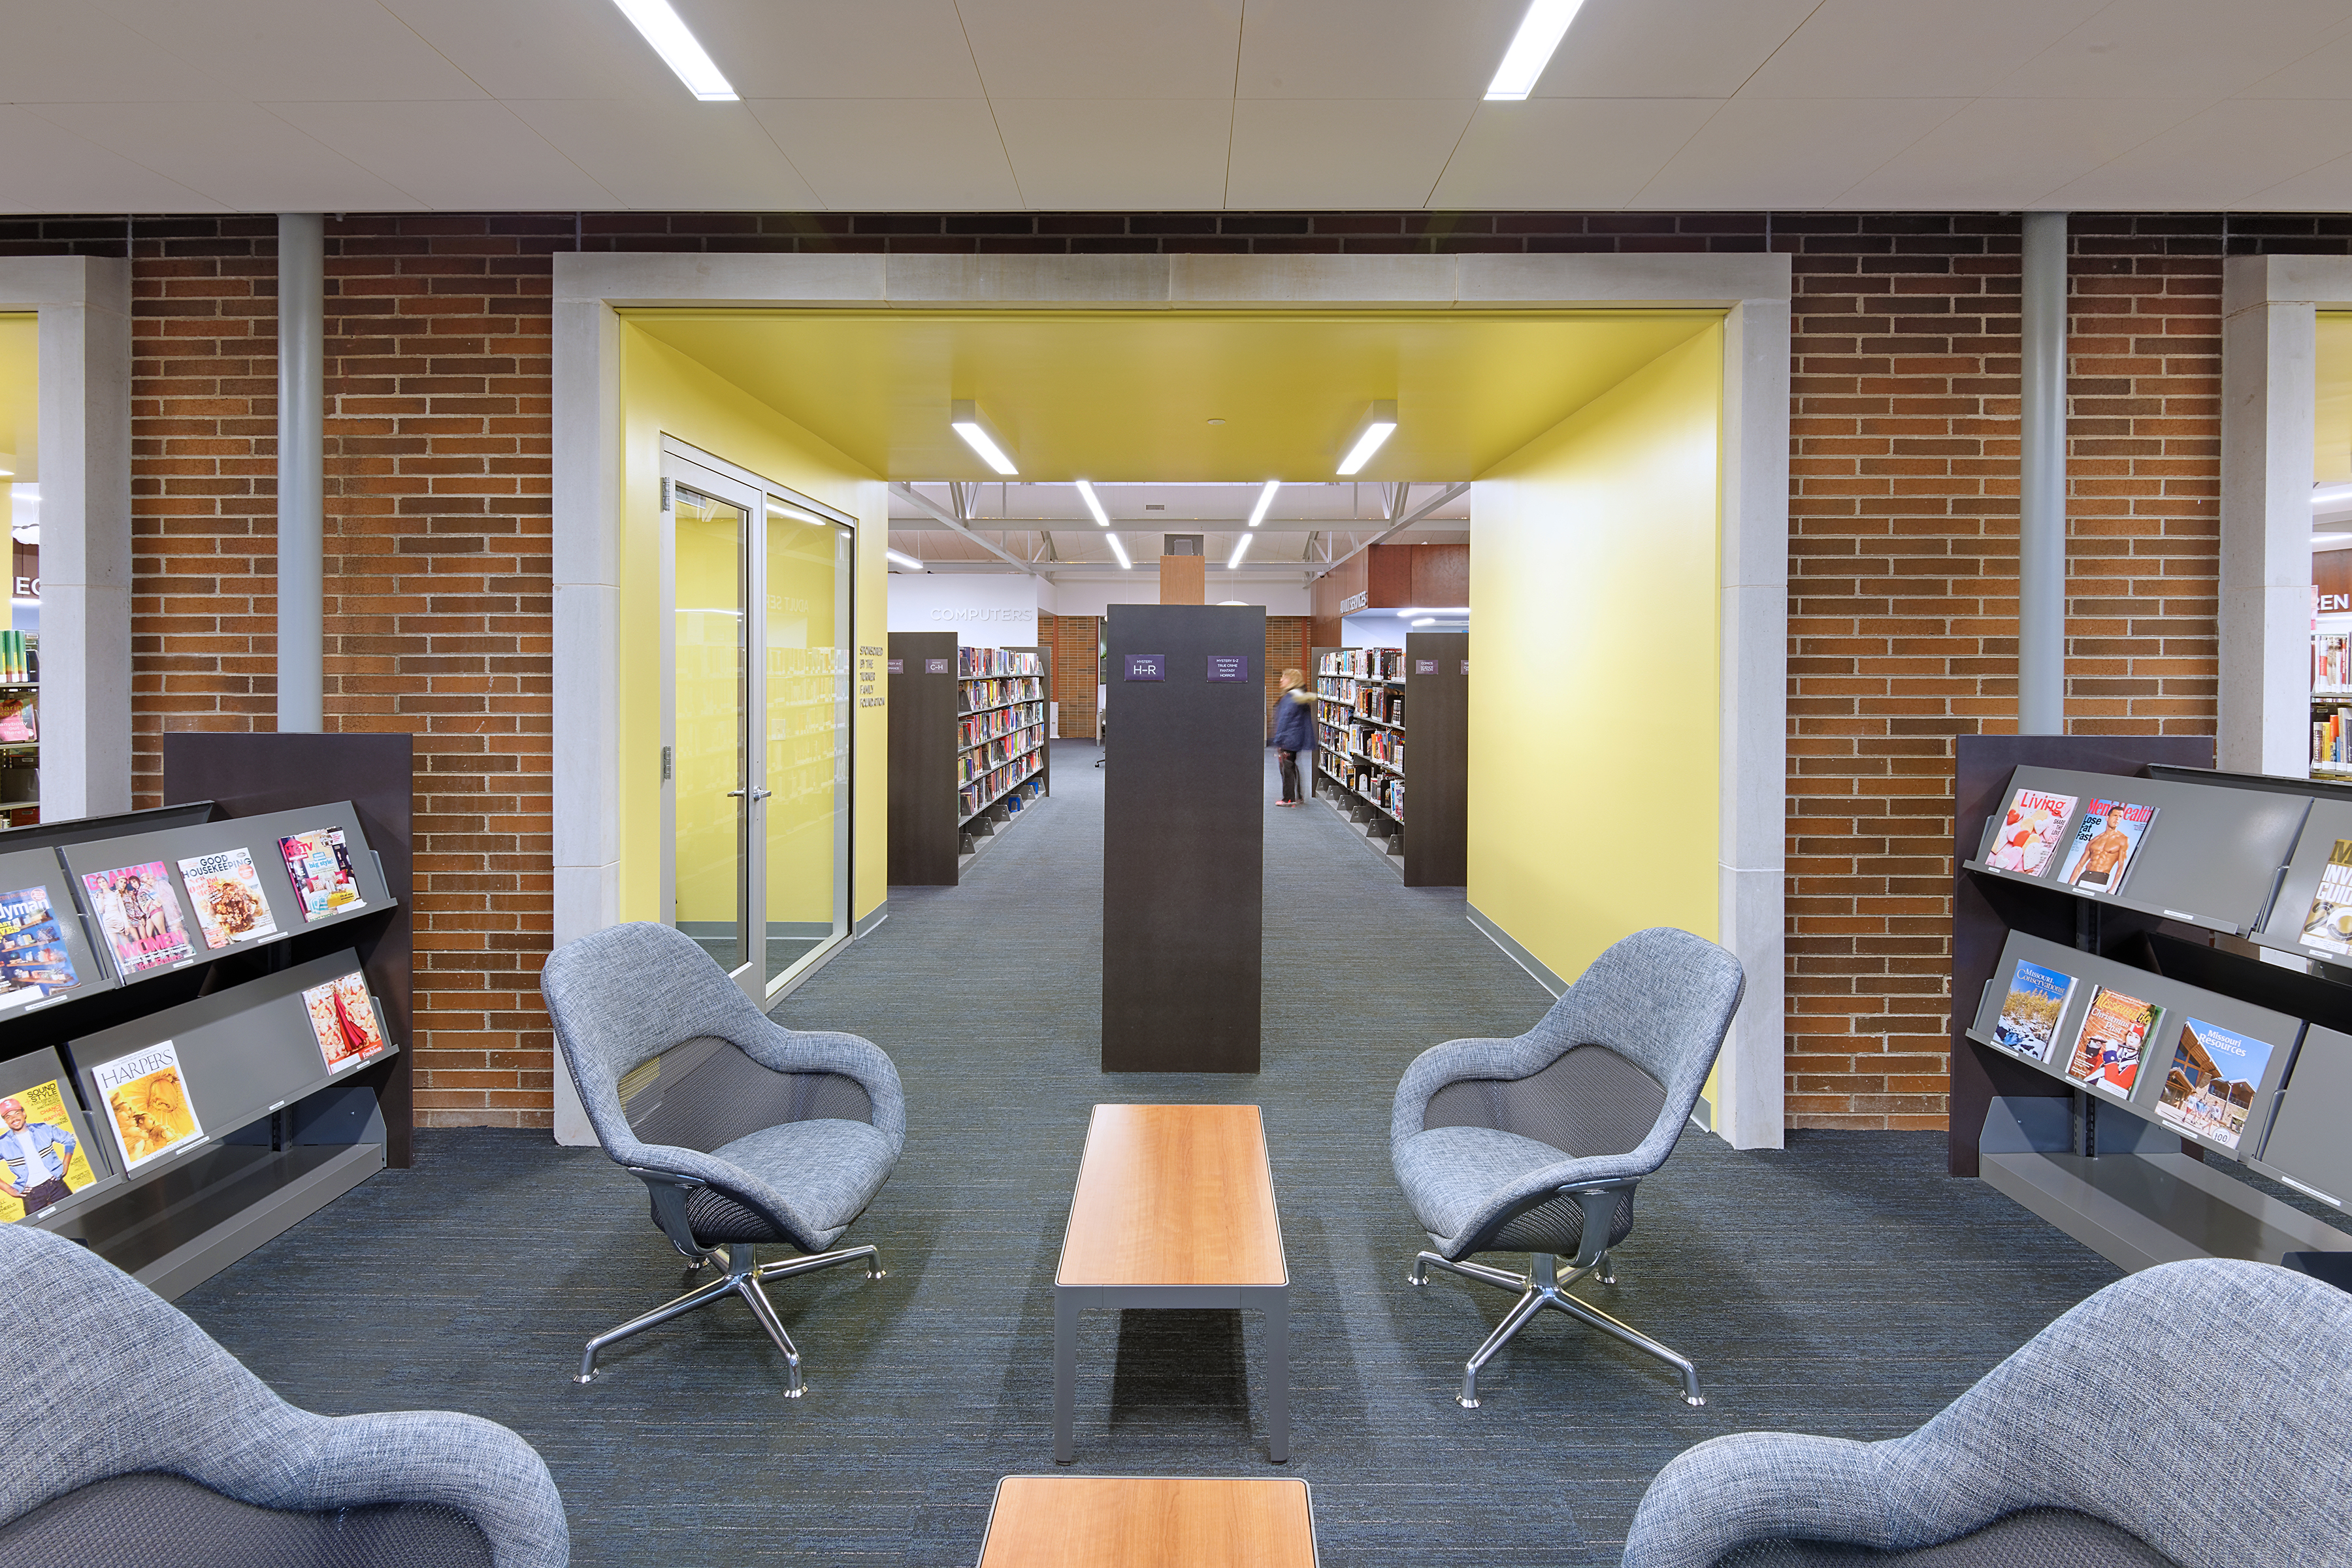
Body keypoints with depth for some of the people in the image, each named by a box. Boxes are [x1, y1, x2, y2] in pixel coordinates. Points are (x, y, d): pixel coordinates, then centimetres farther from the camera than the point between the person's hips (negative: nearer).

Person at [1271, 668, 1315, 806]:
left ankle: (1289, 798, -2)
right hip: (1297, 739, 10)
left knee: (1287, 768, -4)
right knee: (1292, 766, 17)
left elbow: (1284, 720, -17)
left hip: (1288, 739, -10)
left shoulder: (1289, 698, -17)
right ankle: (1297, 796, 22)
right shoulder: (1302, 697, 12)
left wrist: (1278, 740, -14)